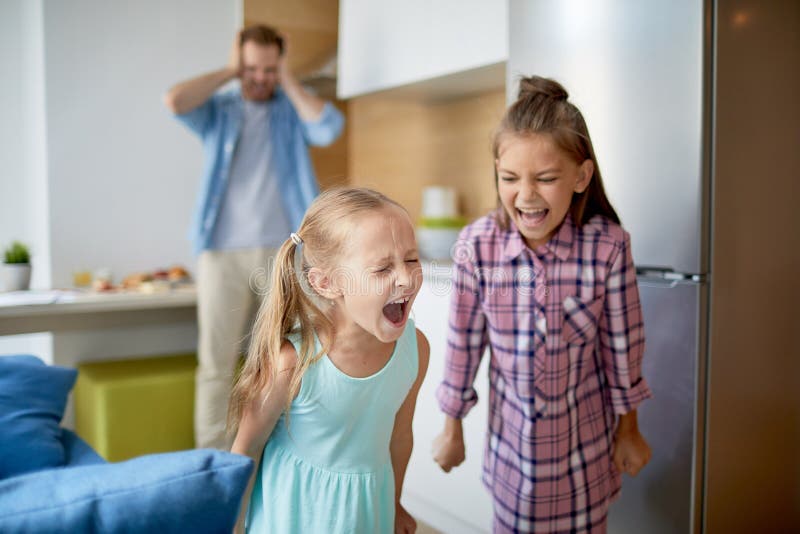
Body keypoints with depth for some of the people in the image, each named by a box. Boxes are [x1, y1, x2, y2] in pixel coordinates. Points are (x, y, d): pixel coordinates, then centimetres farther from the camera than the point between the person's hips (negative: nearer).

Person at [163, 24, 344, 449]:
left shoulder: (294, 109, 11)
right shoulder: (219, 110, 12)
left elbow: (330, 128, -10)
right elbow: (174, 101, -9)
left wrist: (288, 81, 0)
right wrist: (229, 72, 1)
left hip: (285, 253, 0)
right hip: (224, 254, 0)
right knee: (216, 363, 0)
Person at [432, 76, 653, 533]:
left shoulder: (609, 246, -20)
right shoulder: (477, 246, -19)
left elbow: (622, 347, -7)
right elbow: (464, 343, -8)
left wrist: (628, 429, 5)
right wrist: (452, 428, 3)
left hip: (586, 436, 0)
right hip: (512, 436, 0)